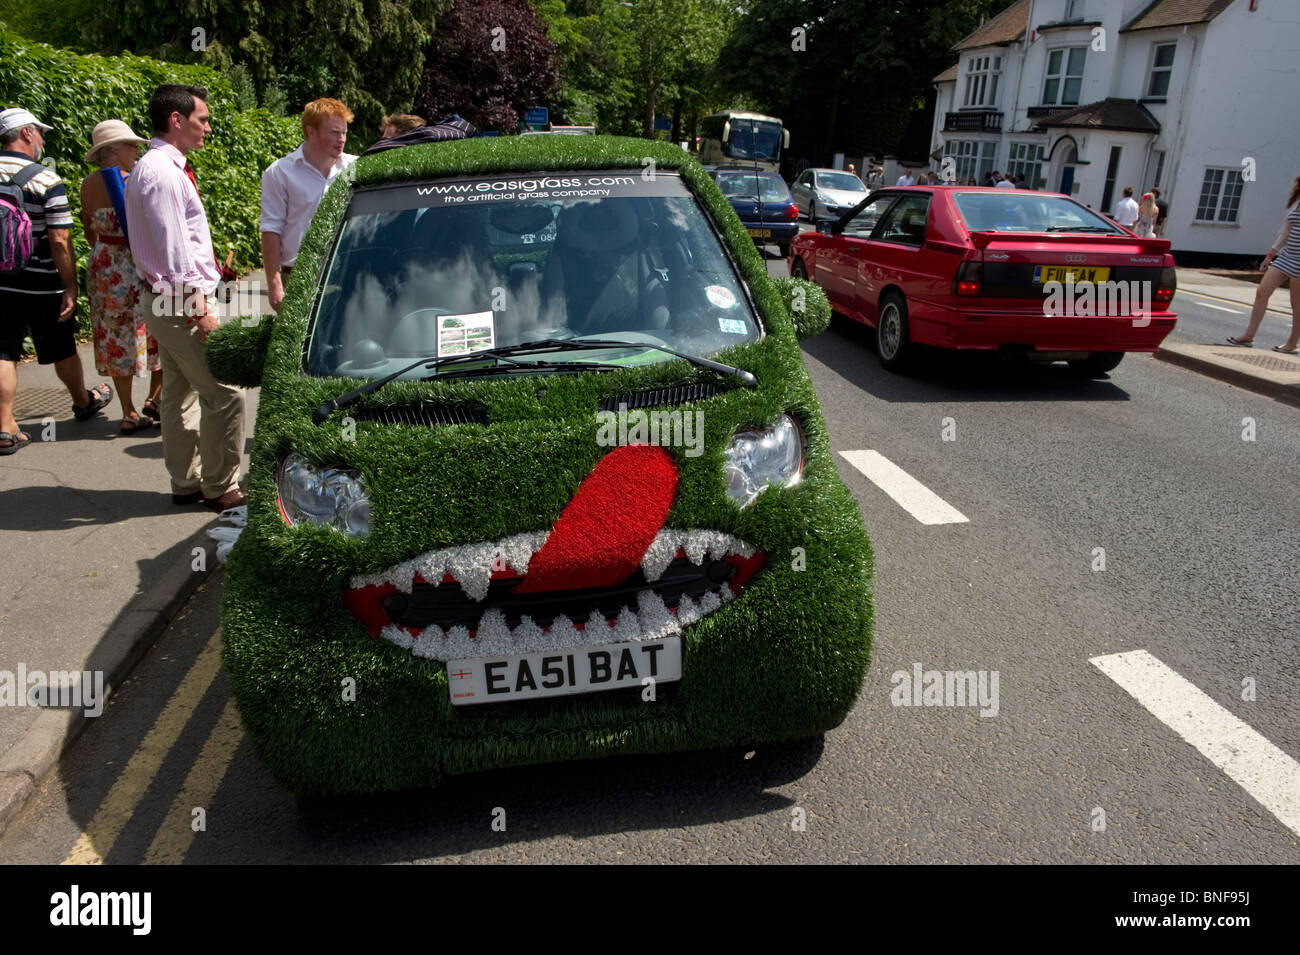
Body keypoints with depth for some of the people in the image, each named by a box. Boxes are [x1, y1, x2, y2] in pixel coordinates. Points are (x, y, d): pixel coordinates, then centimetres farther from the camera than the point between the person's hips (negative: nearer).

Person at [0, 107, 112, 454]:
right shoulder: (46, 180, -12)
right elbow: (60, 240, -16)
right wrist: (71, 287, -10)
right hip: (41, 285, -4)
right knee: (62, 349, 15)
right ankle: (83, 402, 37)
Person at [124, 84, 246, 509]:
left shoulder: (161, 167, 15)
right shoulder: (162, 172, -16)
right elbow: (174, 251, -22)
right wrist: (199, 309, -21)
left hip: (168, 300, 11)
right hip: (182, 302, -11)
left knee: (181, 393, 15)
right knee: (225, 395, -6)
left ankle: (186, 482, 25)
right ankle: (221, 487, 3)